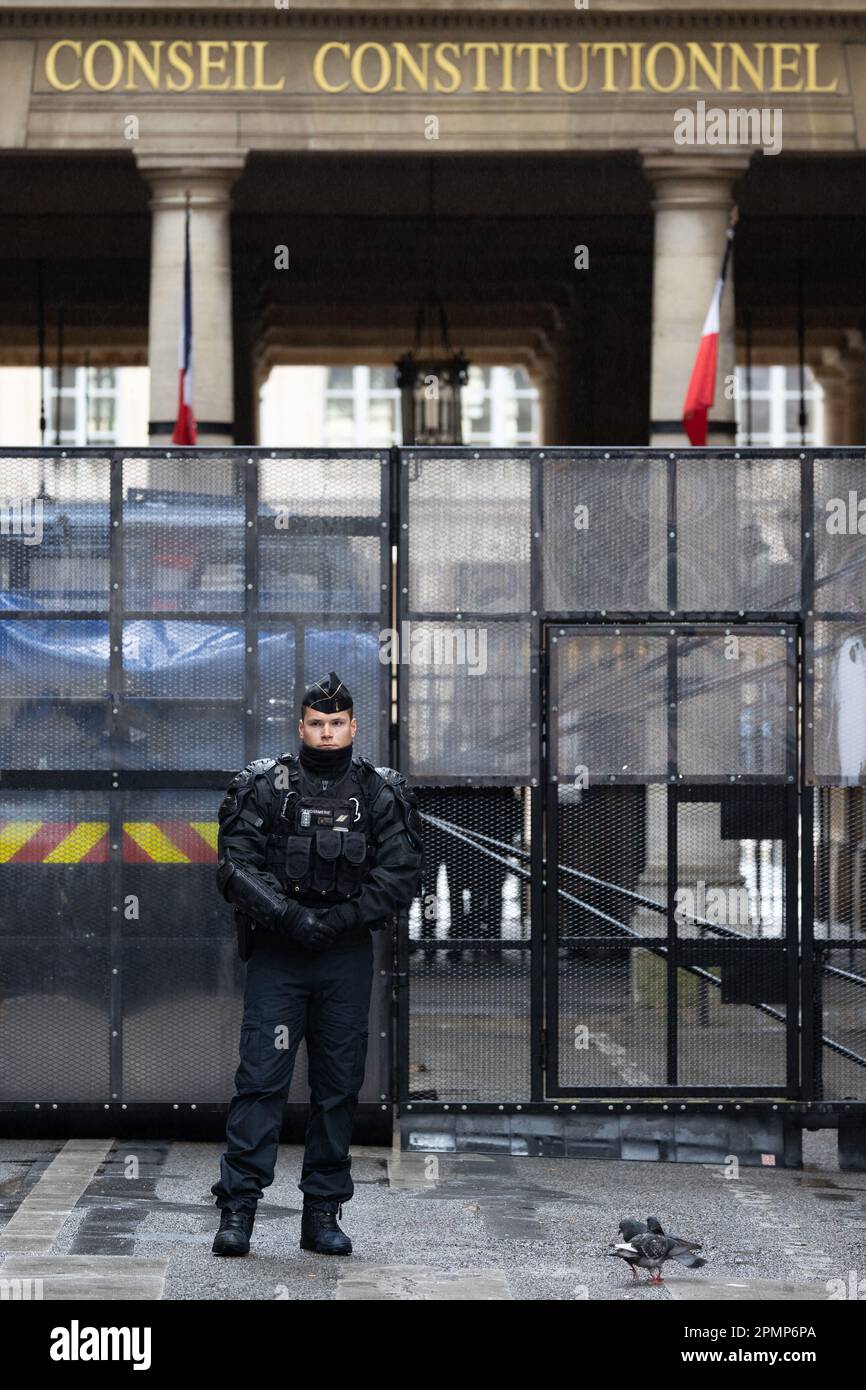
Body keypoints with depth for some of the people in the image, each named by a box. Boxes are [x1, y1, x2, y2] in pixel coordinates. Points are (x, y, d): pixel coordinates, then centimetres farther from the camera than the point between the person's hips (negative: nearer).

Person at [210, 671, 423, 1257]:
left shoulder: (380, 793, 4)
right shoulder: (264, 786, 1)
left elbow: (401, 875, -3)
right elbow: (235, 866, -5)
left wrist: (335, 920, -12)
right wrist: (288, 915, -17)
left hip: (346, 957, 2)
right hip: (276, 954, -2)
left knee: (339, 1085, 5)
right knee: (262, 1077, -7)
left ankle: (324, 1213, 13)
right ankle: (238, 1208, -5)